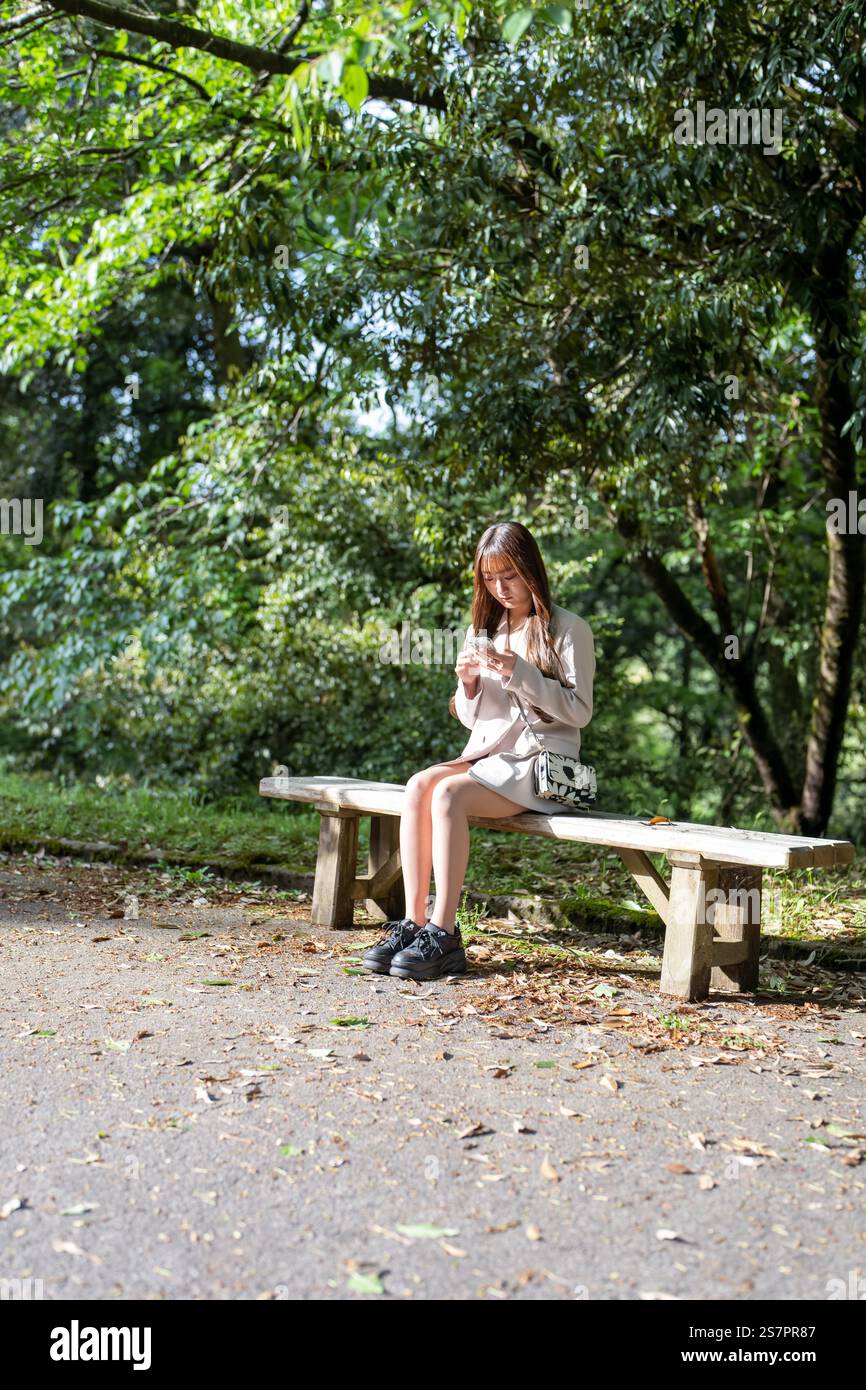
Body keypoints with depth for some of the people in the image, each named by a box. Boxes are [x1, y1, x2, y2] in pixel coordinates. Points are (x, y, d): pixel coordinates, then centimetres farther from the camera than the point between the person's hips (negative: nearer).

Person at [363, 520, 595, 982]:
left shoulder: (568, 630, 0)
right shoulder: (485, 630, 17)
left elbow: (579, 711, -8)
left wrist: (521, 673, -17)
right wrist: (469, 682, -3)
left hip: (541, 761, -6)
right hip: (486, 753, 6)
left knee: (449, 794, -31)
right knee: (419, 785, -25)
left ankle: (443, 934, -30)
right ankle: (414, 923, -26)